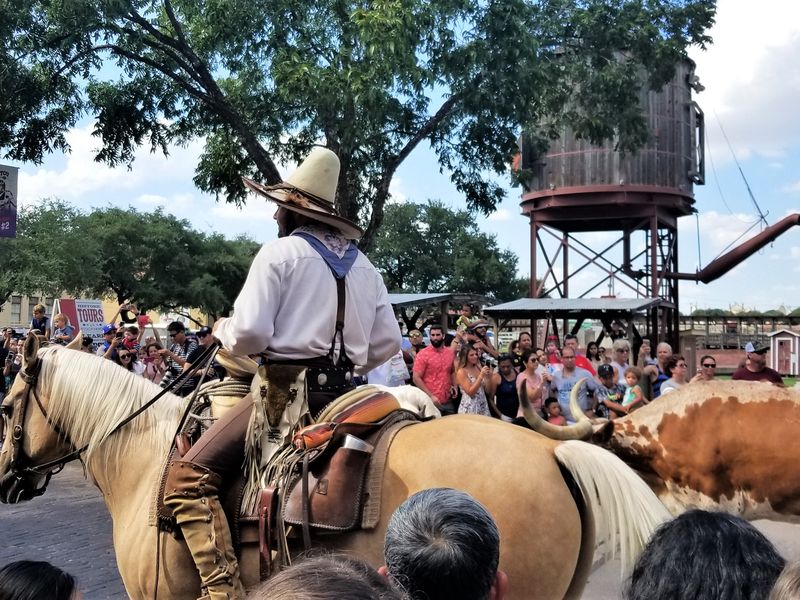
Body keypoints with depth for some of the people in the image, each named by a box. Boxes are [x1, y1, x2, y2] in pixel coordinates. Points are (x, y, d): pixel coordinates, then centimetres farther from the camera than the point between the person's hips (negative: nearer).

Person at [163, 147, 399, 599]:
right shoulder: (365, 266, 12)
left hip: (289, 391, -7)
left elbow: (249, 335, -15)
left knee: (188, 479, -6)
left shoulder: (280, 252, -6)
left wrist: (222, 330, 7)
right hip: (346, 394, 8)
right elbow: (388, 343, 10)